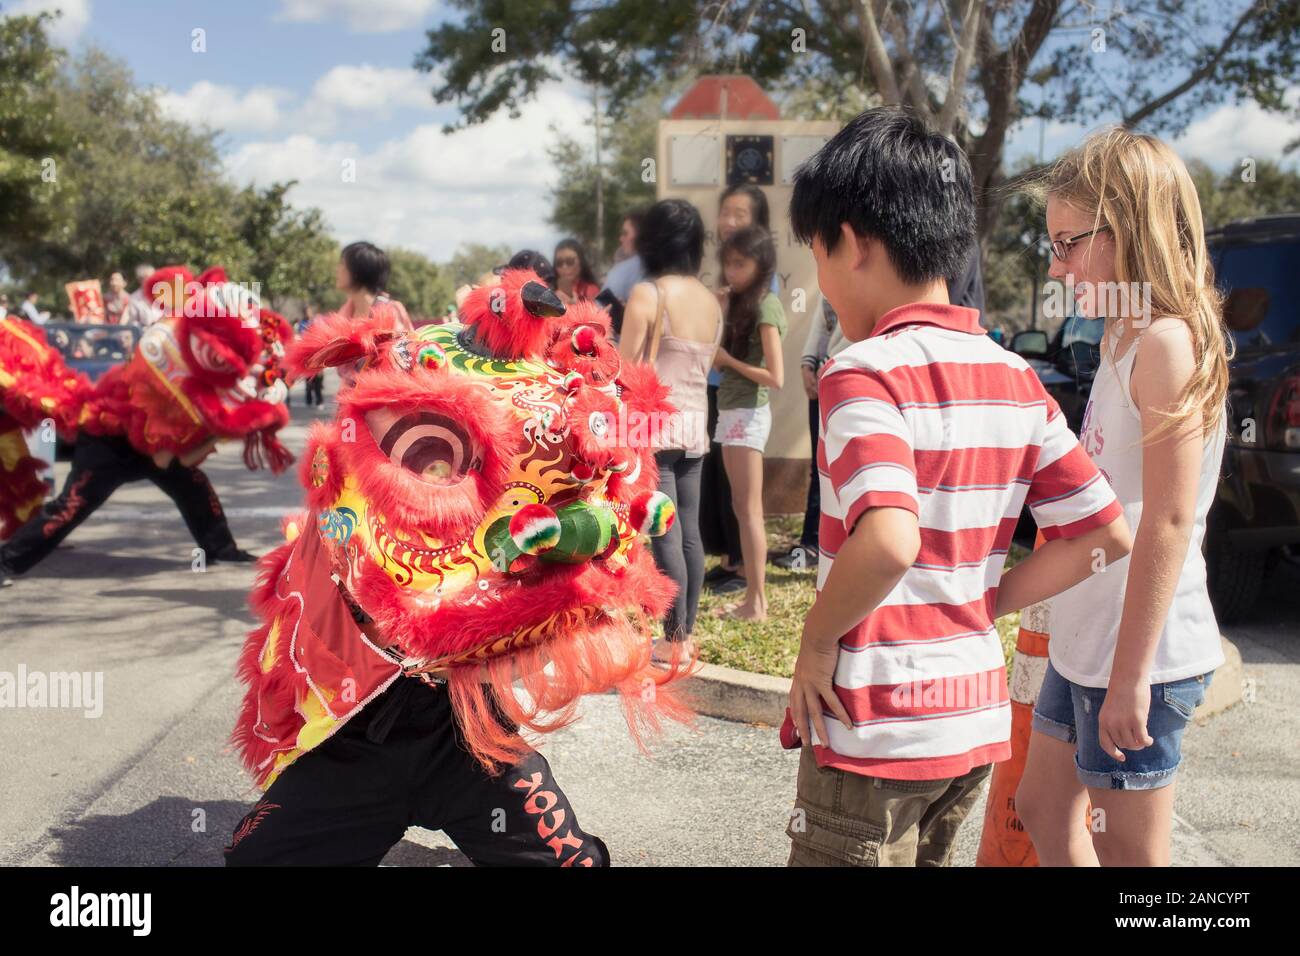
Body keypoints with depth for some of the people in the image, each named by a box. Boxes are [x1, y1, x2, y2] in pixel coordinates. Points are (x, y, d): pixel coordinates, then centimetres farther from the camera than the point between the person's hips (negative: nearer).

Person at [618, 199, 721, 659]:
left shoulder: (646, 294, -10)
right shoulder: (711, 301, 8)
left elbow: (624, 369, -9)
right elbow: (704, 365, 12)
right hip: (696, 426, 7)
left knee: (665, 536, -3)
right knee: (689, 534, 9)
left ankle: (674, 640, 0)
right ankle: (687, 634, 16)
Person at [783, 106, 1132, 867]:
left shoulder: (863, 371, -18)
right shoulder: (1016, 378, 4)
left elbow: (889, 540, -34)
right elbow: (1106, 534, 6)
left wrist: (818, 638, -17)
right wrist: (984, 607, 6)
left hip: (874, 726, -7)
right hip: (976, 716, 7)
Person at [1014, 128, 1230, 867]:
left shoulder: (1168, 341, -17)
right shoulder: (1128, 339, 10)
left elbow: (1170, 520, -22)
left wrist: (1129, 675, -21)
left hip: (1138, 652, -9)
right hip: (1086, 640, 9)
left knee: (1129, 853, 4)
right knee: (1043, 807, 21)